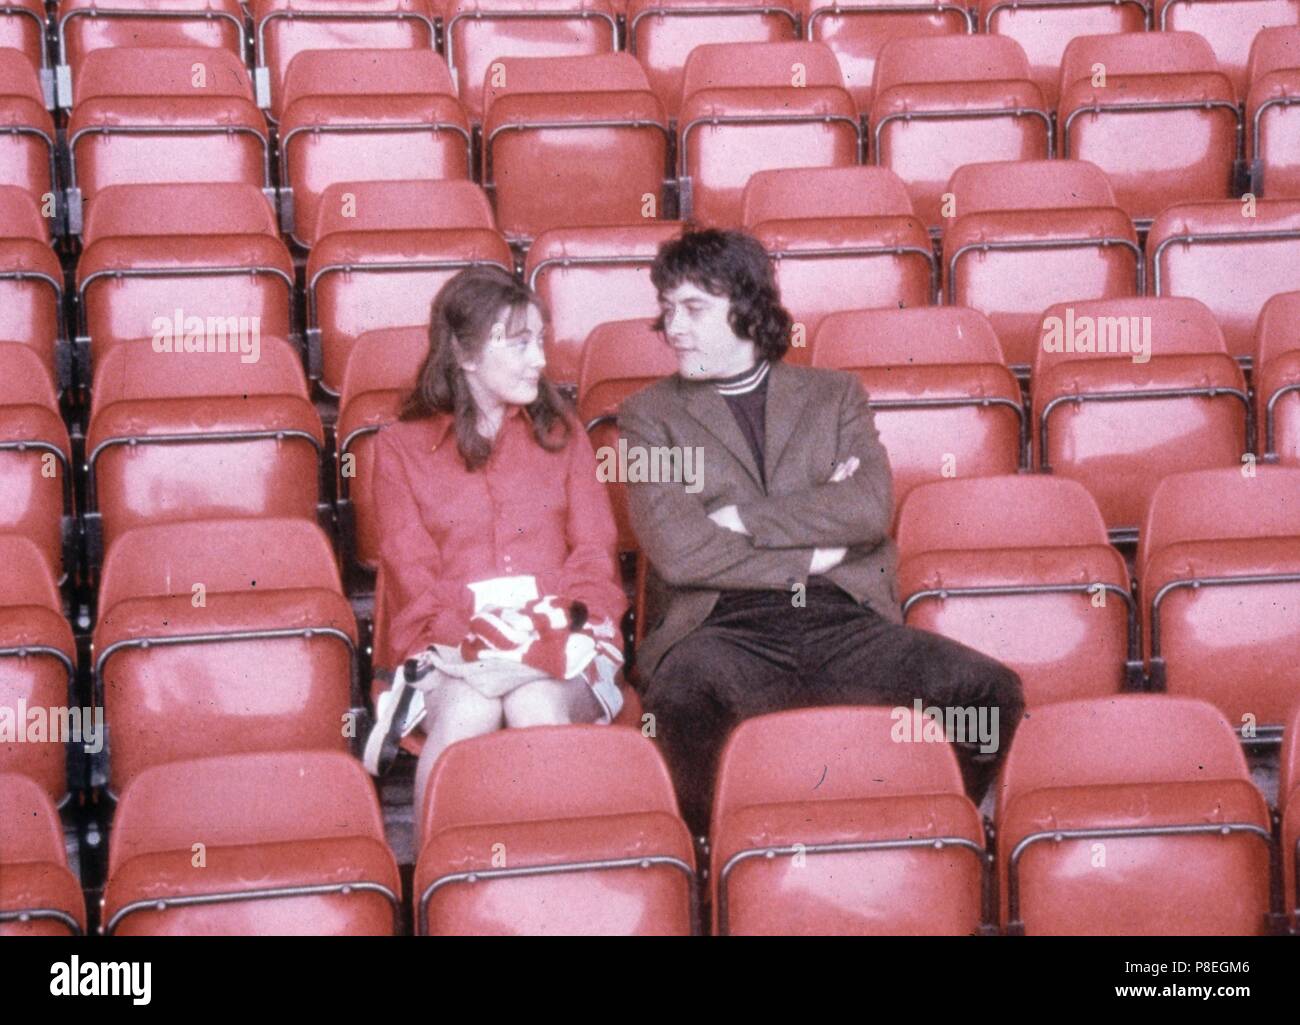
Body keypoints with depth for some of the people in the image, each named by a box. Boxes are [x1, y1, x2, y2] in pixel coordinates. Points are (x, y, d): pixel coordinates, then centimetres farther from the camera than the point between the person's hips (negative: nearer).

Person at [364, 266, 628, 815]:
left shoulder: (561, 432, 21)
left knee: (537, 707, -34)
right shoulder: (400, 447, 14)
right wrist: (474, 633, -15)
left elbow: (595, 553, 12)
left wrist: (549, 632, -8)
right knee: (468, 711, -35)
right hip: (451, 641, -1)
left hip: (559, 637, 1)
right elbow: (411, 574, 4)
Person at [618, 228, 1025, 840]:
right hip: (727, 629, -2)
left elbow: (871, 509, 1)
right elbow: (675, 550, -2)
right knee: (680, 703, -38)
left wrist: (744, 518, -2)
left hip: (845, 622, 2)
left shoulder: (834, 394, 20)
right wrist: (815, 549, -2)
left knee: (994, 693, -22)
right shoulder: (651, 415, 15)